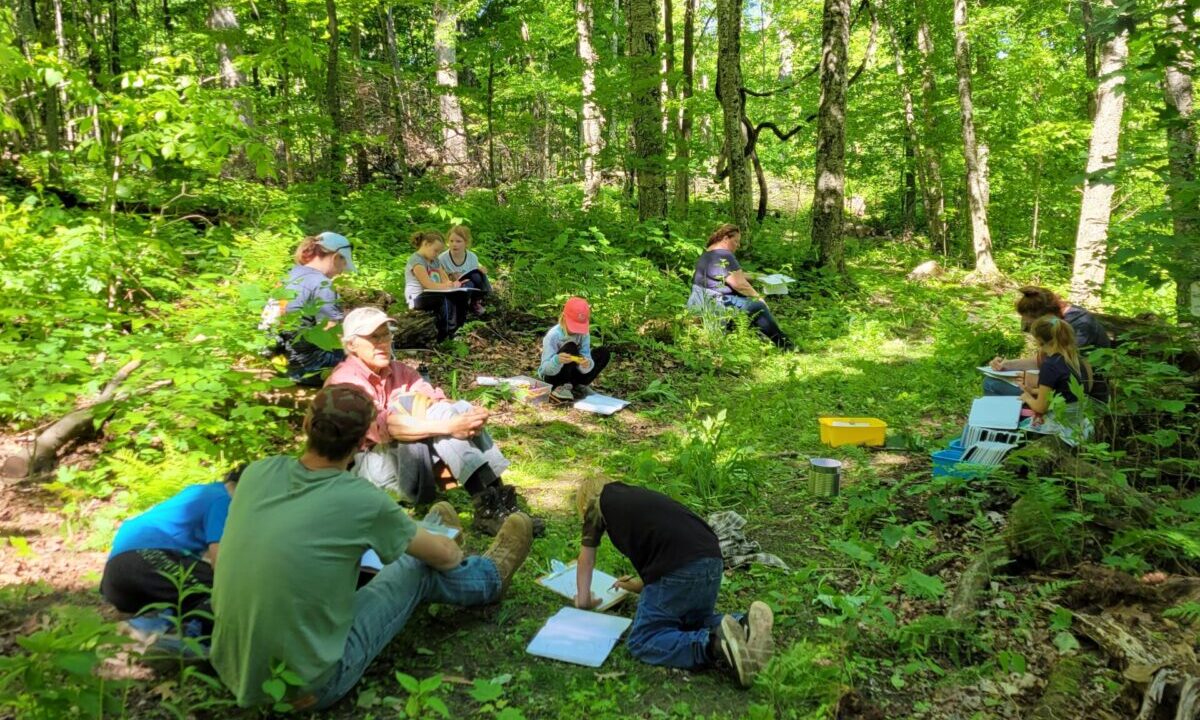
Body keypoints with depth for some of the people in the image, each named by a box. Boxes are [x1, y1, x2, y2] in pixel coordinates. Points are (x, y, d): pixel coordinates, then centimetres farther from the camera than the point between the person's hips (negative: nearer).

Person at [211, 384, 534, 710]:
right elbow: (443, 555, 0)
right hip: (308, 688, -5)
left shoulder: (257, 472, -6)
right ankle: (490, 577, 42)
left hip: (233, 670, 5)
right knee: (418, 567, 12)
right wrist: (456, 555, 25)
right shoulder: (363, 500, -20)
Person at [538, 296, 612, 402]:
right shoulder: (553, 335, -24)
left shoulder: (584, 333, -10)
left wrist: (586, 364, -41)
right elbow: (546, 369, -26)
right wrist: (557, 360, -49)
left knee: (604, 353, -6)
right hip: (551, 377, -5)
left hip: (571, 374, 6)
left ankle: (577, 386, -2)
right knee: (571, 348, -31)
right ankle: (558, 389, -20)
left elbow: (586, 356, -16)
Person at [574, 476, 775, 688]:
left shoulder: (599, 503, 17)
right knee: (696, 621, 29)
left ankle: (715, 644, -20)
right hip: (713, 561, 7)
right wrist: (642, 585, 54)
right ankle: (742, 628, -1)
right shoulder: (638, 495, 32)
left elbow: (586, 559, 26)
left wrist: (583, 598, 40)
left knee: (642, 642, 2)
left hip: (681, 567, -7)